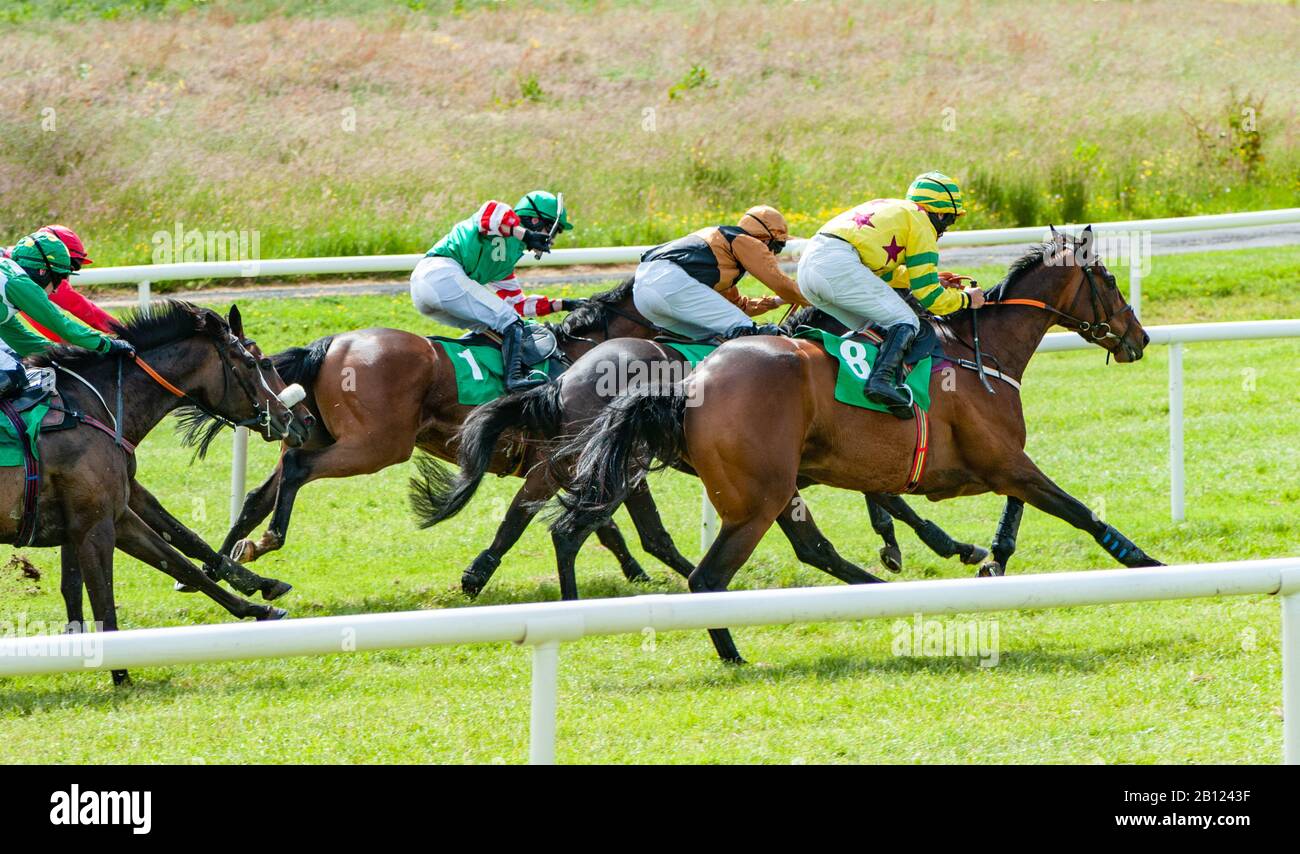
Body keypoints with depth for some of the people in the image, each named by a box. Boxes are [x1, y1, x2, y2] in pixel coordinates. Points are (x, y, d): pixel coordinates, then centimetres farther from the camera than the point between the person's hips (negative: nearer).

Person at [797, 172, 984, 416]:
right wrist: (965, 298, 21)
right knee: (905, 322, -5)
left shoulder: (890, 207, 32)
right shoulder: (921, 225, 7)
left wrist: (933, 280, 45)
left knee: (869, 327, 22)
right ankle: (883, 379, -27)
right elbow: (929, 298, 4)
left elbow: (882, 271, 44)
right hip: (839, 266, -9)